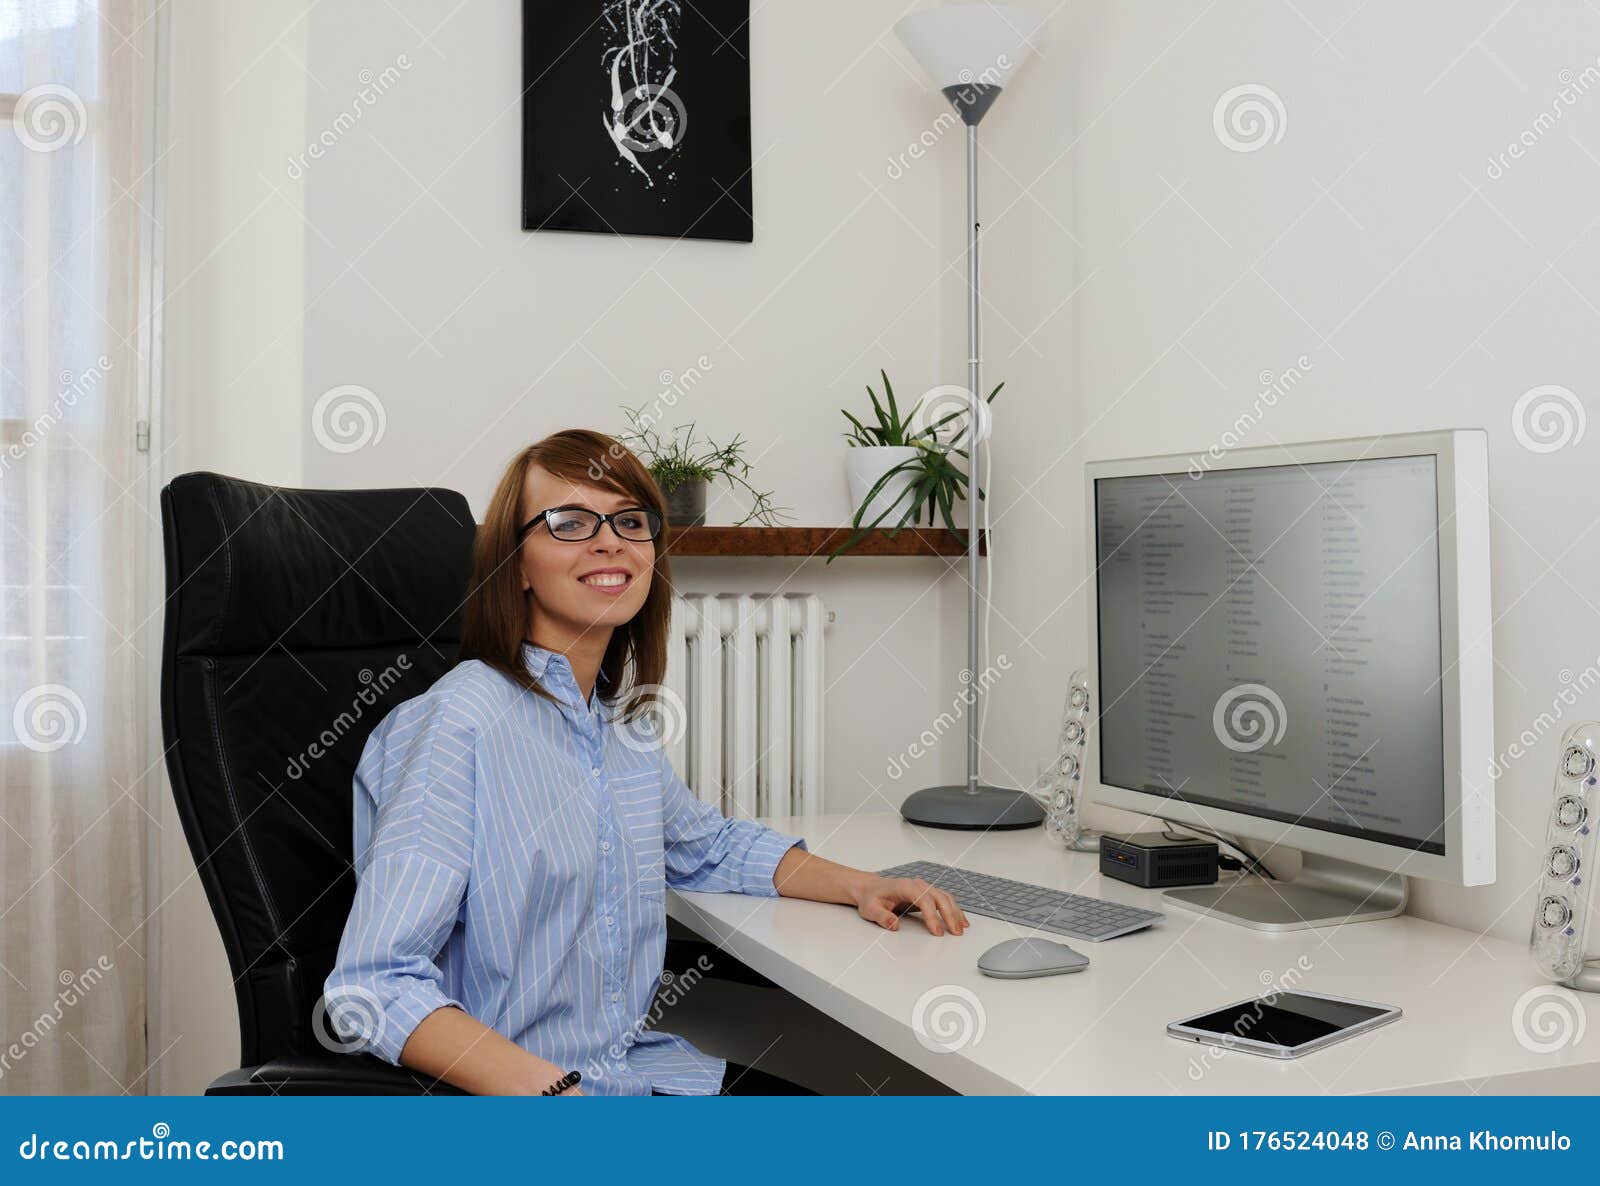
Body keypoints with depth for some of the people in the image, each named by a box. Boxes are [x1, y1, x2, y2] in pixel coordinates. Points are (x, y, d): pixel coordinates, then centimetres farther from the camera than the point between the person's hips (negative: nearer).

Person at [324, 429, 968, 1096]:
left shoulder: (620, 719, 8)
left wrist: (860, 885, 12)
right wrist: (550, 1089, -31)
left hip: (644, 1067, 8)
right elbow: (375, 985, -20)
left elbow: (709, 846, 26)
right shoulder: (457, 724, -16)